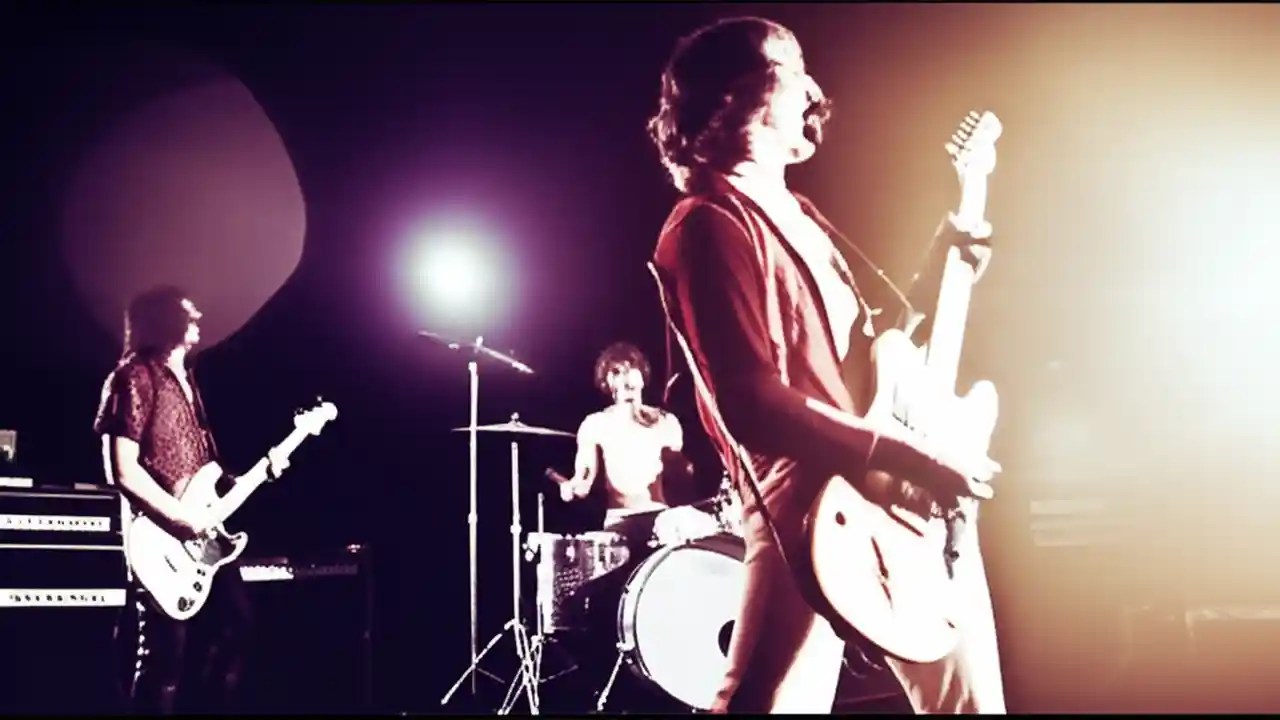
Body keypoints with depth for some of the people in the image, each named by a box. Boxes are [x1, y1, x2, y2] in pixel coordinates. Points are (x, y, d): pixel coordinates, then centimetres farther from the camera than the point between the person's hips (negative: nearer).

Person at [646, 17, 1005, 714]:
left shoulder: (797, 213, 19)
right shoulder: (708, 226, -11)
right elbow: (751, 405, -21)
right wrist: (909, 456, -21)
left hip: (898, 503, 10)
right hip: (811, 509, -10)